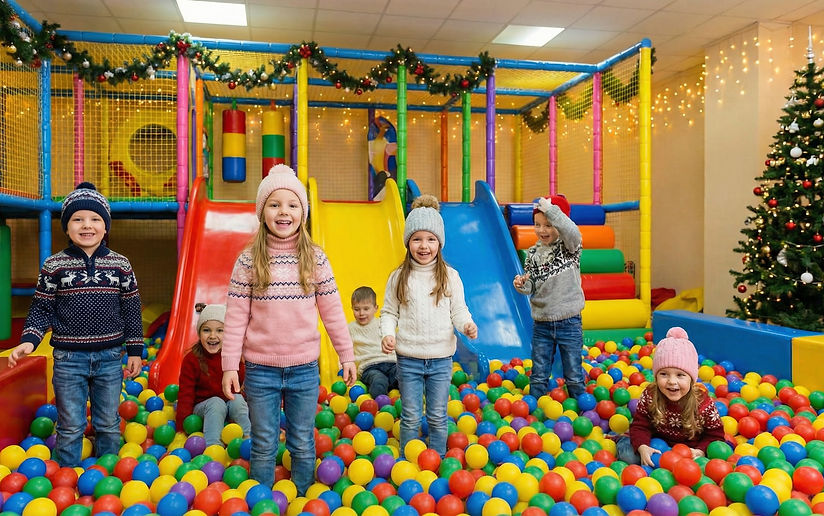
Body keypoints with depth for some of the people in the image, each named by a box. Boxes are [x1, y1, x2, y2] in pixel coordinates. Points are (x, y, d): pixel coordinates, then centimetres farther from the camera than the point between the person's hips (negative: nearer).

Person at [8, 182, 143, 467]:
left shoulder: (120, 264, 0)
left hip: (110, 357, 1)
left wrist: (135, 351, 4)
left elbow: (131, 311, 4)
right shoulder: (54, 265, -2)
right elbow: (41, 309, 2)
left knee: (109, 424, 13)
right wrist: (28, 340, -14)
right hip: (69, 358, -1)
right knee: (70, 427, 8)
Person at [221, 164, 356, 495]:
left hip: (305, 369, 1)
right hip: (260, 370, 0)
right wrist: (229, 366, -4)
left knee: (303, 447, 15)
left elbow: (332, 311, 2)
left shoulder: (316, 259, -2)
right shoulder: (249, 260, -5)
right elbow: (236, 317, -3)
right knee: (263, 448, 14)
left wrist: (347, 356, 5)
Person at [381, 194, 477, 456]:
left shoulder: (450, 276, -1)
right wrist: (387, 334, -14)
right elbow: (389, 312, 4)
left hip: (441, 359, 0)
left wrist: (467, 325, -19)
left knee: (438, 417, 13)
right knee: (411, 417, 10)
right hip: (408, 359, 0)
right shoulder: (399, 277, -1)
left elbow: (458, 310, 2)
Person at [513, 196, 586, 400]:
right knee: (538, 377, 13)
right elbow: (531, 287, 8)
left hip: (569, 323, -3)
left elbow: (572, 232, -30)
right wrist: (522, 285, -14)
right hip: (541, 324, 3)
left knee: (574, 377, 10)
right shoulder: (533, 253, 5)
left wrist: (550, 209, -31)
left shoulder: (569, 246, -5)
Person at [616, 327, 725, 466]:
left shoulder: (703, 403, -20)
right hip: (657, 447, 0)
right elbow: (640, 425, -12)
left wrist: (700, 451, -28)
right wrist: (642, 447, -32)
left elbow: (715, 435, -9)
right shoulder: (649, 396, -16)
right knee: (626, 452, -19)